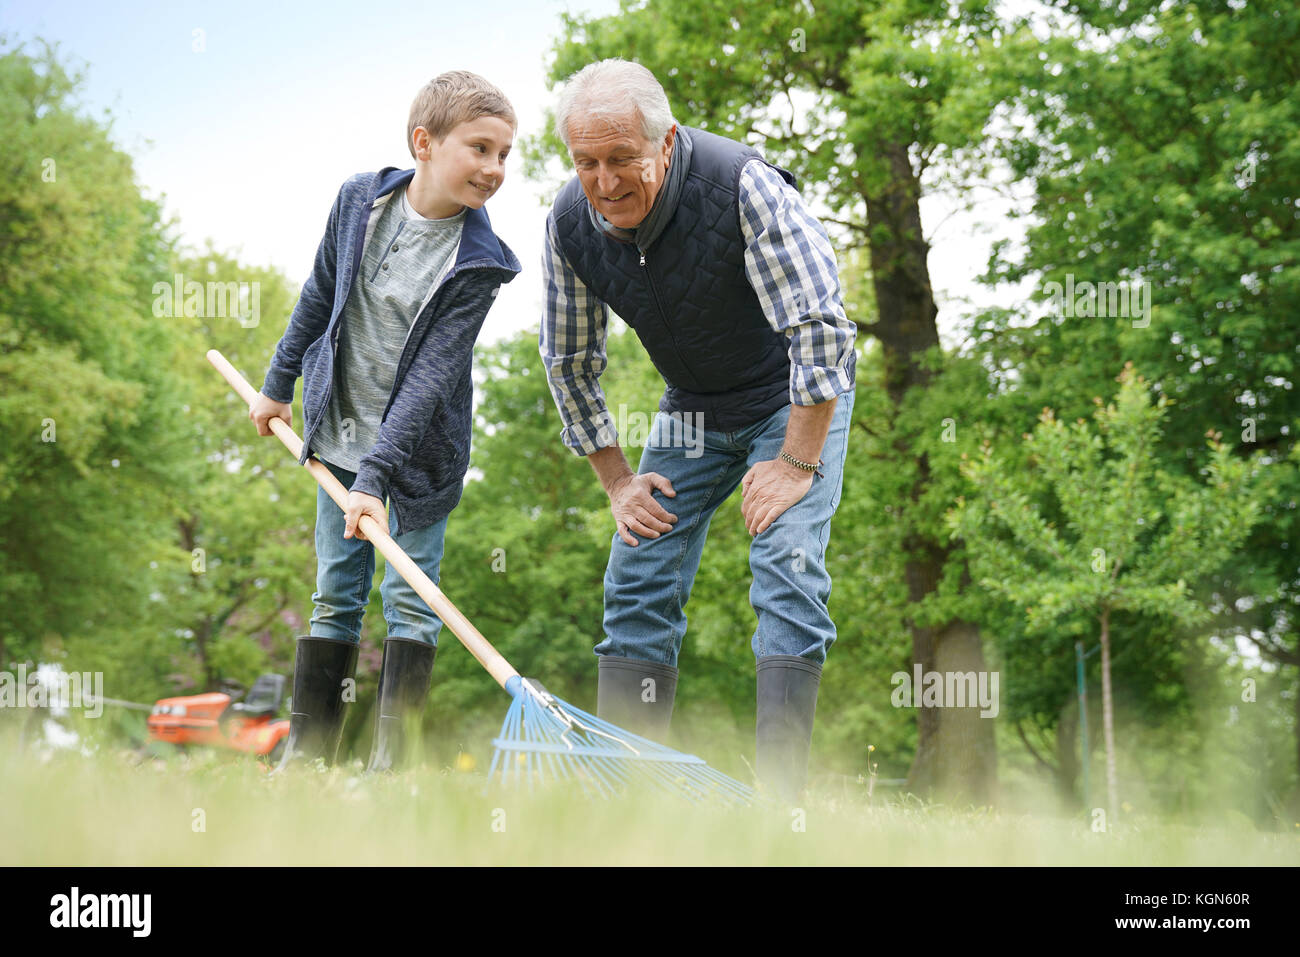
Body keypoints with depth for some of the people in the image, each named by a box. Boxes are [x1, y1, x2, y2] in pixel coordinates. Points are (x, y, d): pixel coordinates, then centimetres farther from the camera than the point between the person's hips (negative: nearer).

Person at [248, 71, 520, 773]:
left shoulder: (476, 261, -19)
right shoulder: (360, 200, -8)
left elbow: (433, 372, -24)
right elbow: (320, 294, 9)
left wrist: (376, 475, -30)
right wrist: (279, 383, 15)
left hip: (420, 446, -3)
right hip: (341, 428, 3)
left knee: (410, 599, -3)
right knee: (335, 595, 9)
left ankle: (389, 762, 1)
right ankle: (307, 752, 14)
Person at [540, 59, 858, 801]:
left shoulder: (741, 185, -31)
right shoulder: (571, 223, -15)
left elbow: (822, 330, -31)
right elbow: (570, 362, 1)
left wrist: (796, 464, -27)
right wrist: (617, 479, -1)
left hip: (797, 397, -5)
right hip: (692, 406, 5)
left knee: (786, 567, -19)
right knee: (639, 577, -2)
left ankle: (779, 790, -20)